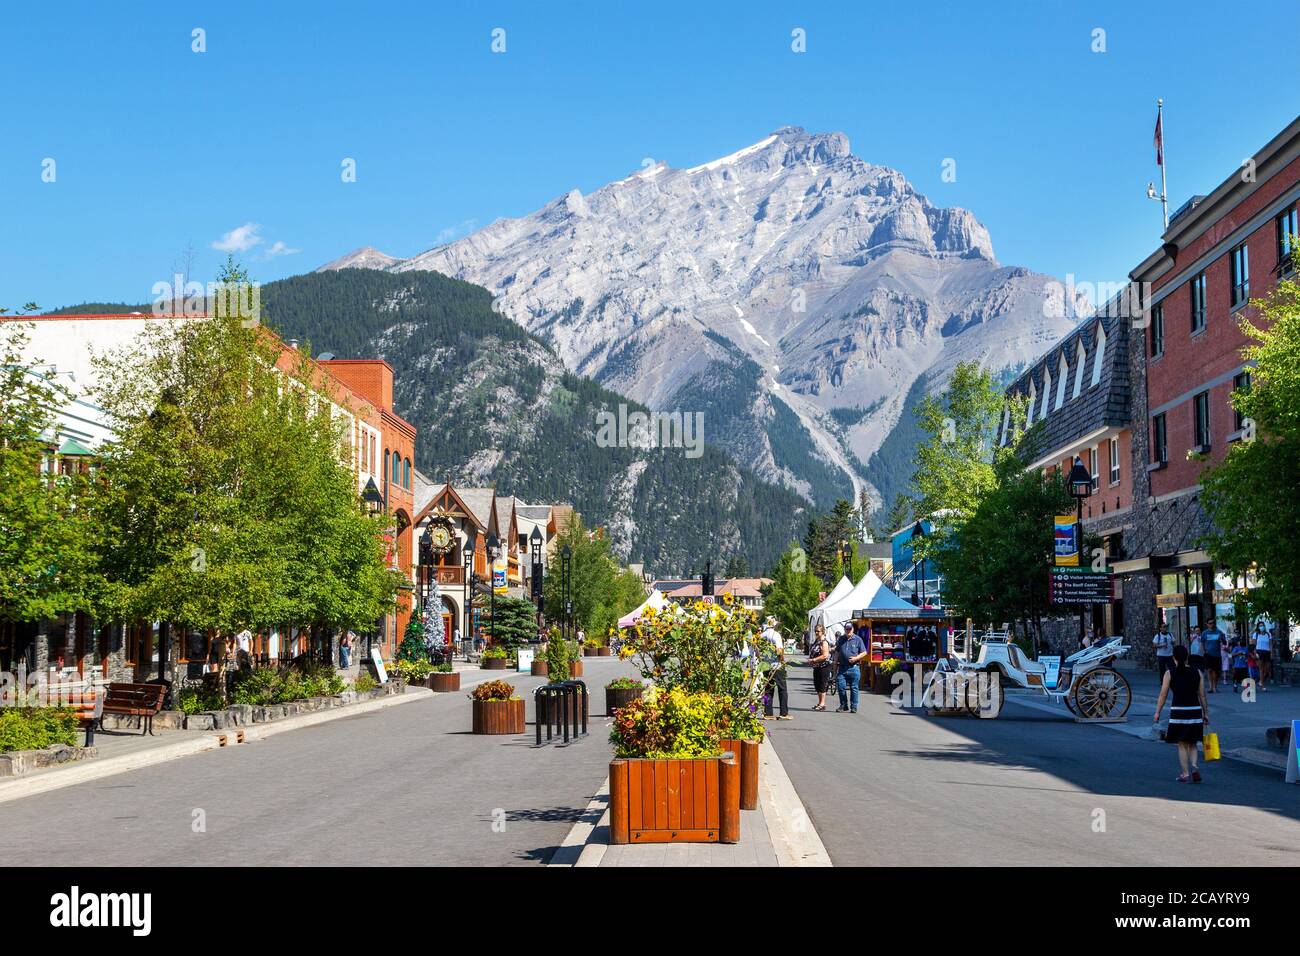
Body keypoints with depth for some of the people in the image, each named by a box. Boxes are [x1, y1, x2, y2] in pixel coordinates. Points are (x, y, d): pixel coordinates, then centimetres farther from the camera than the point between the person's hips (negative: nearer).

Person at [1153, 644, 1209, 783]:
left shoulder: (1169, 674, -5)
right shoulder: (1197, 673, 2)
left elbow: (1163, 695, -5)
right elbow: (1202, 696, 4)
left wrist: (1157, 713, 2)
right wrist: (1205, 713, 12)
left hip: (1178, 711, -2)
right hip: (1195, 711, 2)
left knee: (1182, 745, 8)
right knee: (1192, 744, 15)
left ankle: (1185, 774, 6)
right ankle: (1194, 767, -7)